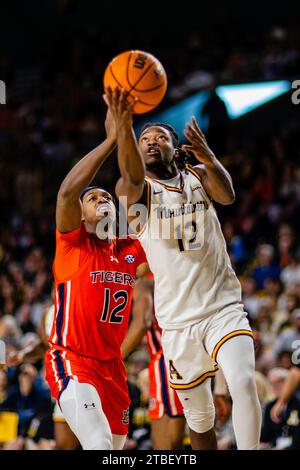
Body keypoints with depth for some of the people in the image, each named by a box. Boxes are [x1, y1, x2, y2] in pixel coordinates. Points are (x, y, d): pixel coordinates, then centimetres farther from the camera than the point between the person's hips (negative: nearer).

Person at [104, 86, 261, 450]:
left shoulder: (198, 176, 5)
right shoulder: (138, 190, -1)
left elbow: (226, 195, -19)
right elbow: (132, 179, -27)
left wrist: (209, 159, -43)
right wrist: (124, 126, -49)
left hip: (224, 308, 0)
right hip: (179, 322, 1)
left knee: (243, 384, -26)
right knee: (199, 416, 8)